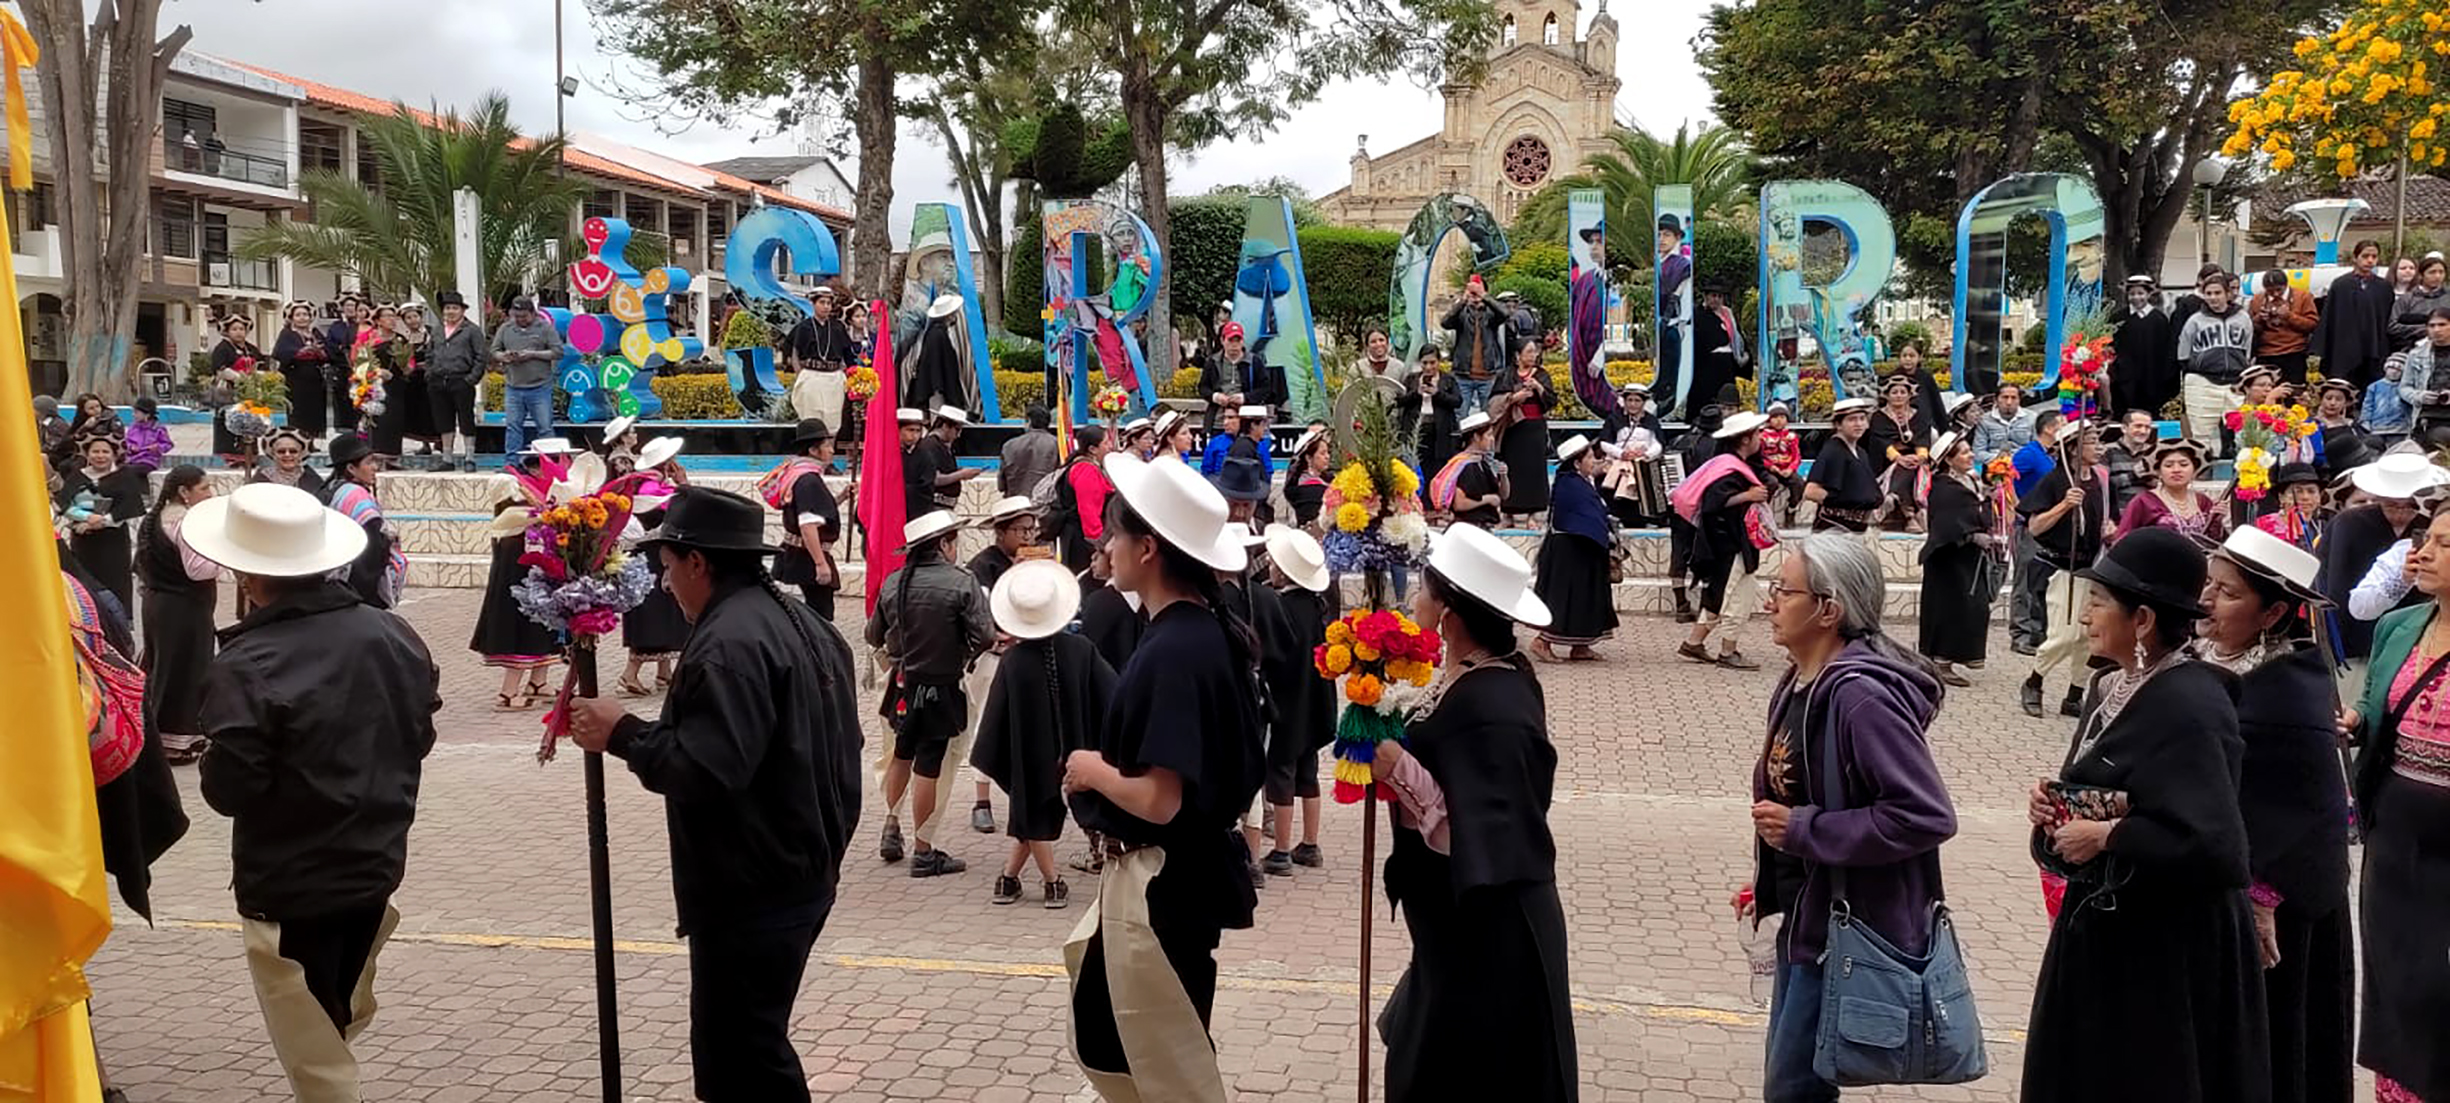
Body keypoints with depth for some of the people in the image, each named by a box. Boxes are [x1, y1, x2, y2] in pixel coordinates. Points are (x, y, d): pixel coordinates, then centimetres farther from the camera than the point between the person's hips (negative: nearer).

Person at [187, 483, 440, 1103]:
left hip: (289, 888, -6)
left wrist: (210, 762, -1)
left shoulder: (246, 666, -24)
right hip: (377, 866, 6)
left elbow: (229, 791, -21)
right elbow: (419, 738, 7)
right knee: (344, 1022, 26)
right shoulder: (392, 634, -4)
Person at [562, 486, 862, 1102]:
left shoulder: (728, 643, -20)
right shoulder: (805, 626, 13)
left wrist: (622, 734, -16)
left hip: (749, 897, -10)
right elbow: (834, 752, 19)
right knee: (755, 1048, 19)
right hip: (798, 876, 10)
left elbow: (704, 771, -29)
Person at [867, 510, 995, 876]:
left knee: (901, 756, 25)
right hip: (940, 690, -5)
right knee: (928, 767, 1)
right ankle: (924, 853, 9)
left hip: (902, 685, 5)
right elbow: (985, 635, -19)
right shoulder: (961, 583, -15)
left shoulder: (892, 583, 0)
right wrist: (966, 657, 1)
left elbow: (874, 636, 9)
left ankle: (891, 831, 30)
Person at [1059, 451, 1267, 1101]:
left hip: (1162, 883, -10)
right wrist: (1105, 767, 6)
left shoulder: (1172, 652, -25)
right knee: (1104, 1044, 25)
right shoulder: (1207, 632, 4)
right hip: (1172, 871, 10)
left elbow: (1158, 799, -29)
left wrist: (1092, 770, -11)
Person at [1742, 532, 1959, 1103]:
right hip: (1807, 917, 9)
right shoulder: (1800, 680, 4)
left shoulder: (1861, 696, -24)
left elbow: (1928, 815, -28)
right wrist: (1768, 882, 14)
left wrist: (1803, 830, -23)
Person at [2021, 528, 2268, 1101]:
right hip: (2098, 929, 9)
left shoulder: (2187, 707, -22)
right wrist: (2055, 801, -1)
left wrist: (2109, 836, -19)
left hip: (2168, 952, -9)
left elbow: (2217, 851, -27)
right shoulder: (2110, 686, 6)